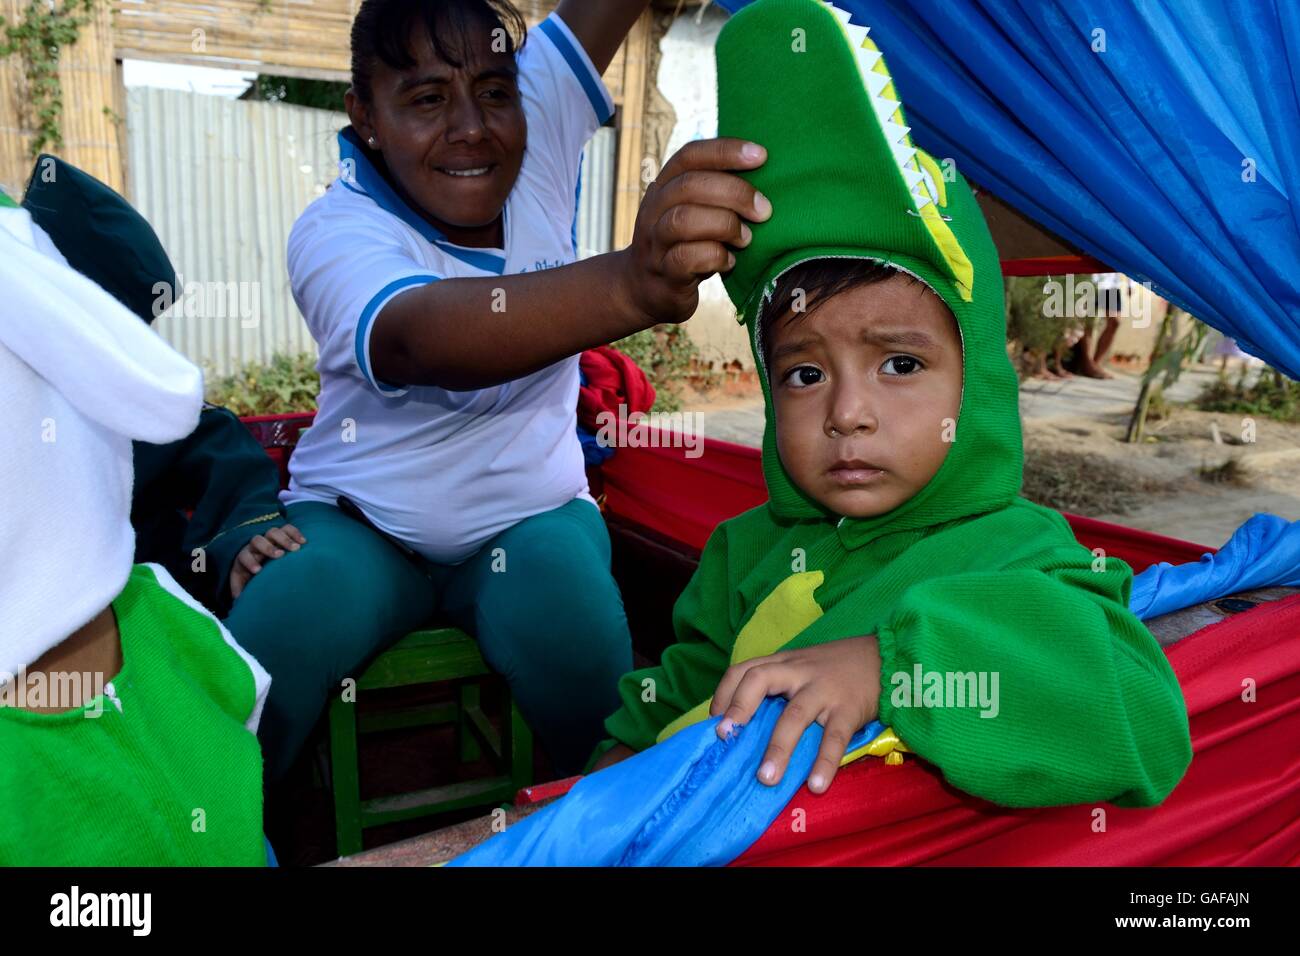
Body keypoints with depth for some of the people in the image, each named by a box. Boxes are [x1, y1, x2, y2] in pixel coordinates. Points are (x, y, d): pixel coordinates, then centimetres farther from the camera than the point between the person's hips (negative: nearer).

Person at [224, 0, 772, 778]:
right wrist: (631, 284, -59)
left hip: (530, 516, 2)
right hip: (359, 523, -1)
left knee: (562, 595, -29)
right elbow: (419, 338, -42)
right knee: (288, 614, -29)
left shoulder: (540, 137, -7)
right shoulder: (334, 232, -20)